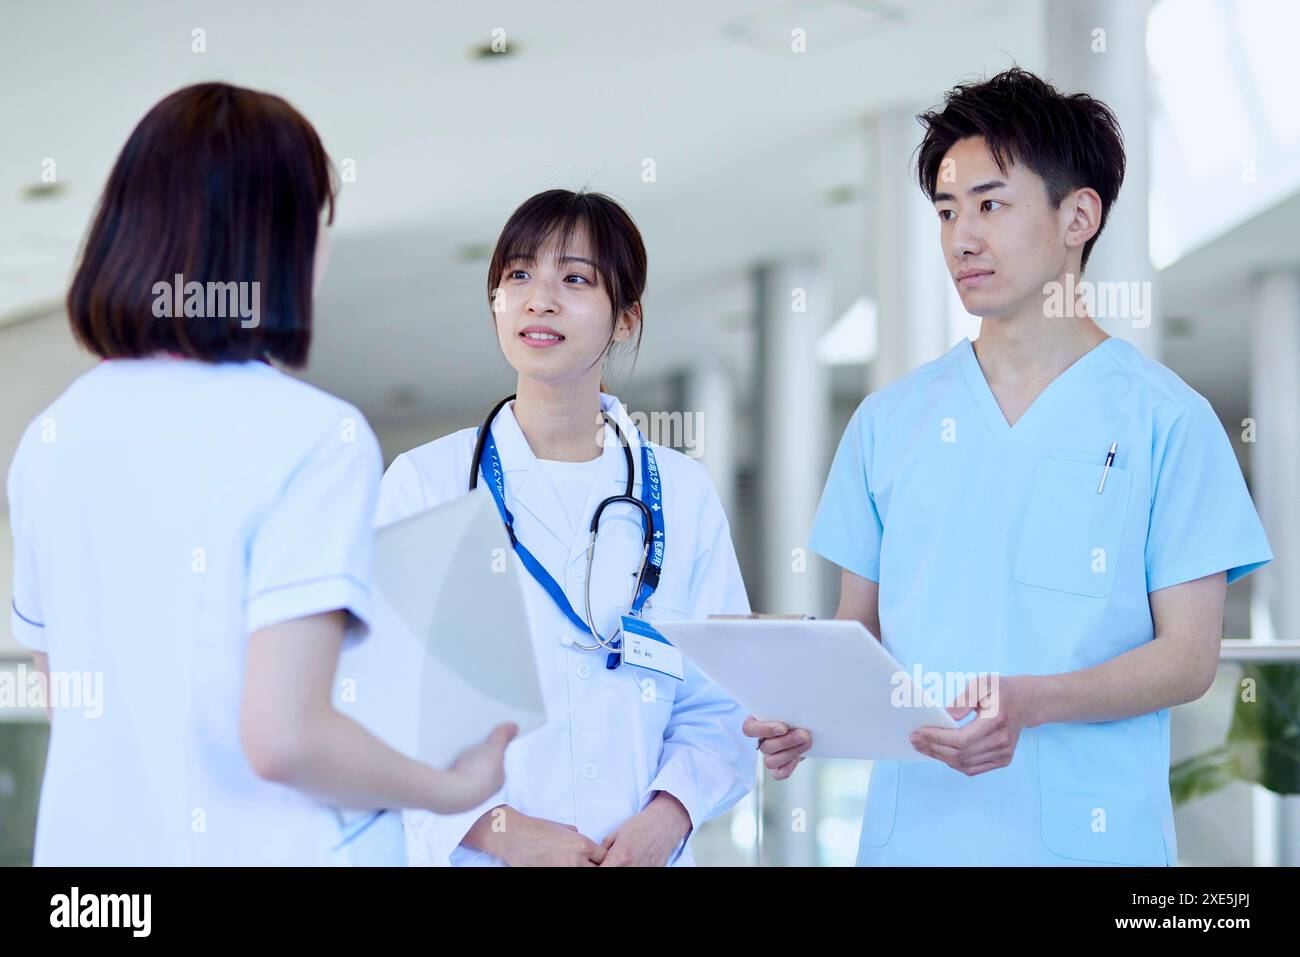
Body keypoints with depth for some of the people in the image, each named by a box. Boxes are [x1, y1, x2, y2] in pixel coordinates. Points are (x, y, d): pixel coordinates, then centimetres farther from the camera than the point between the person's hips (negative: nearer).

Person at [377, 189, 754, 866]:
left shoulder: (683, 493, 4)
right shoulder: (423, 484, -3)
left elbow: (718, 703, 2)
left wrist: (667, 816, -15)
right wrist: (499, 829, -18)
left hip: (642, 852, 2)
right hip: (474, 857, -2)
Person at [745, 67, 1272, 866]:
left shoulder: (1166, 419, -3)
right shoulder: (890, 421, 9)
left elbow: (1190, 656, -5)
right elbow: (857, 630, 12)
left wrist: (1032, 702, -20)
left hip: (1083, 833, -3)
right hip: (911, 829, 3)